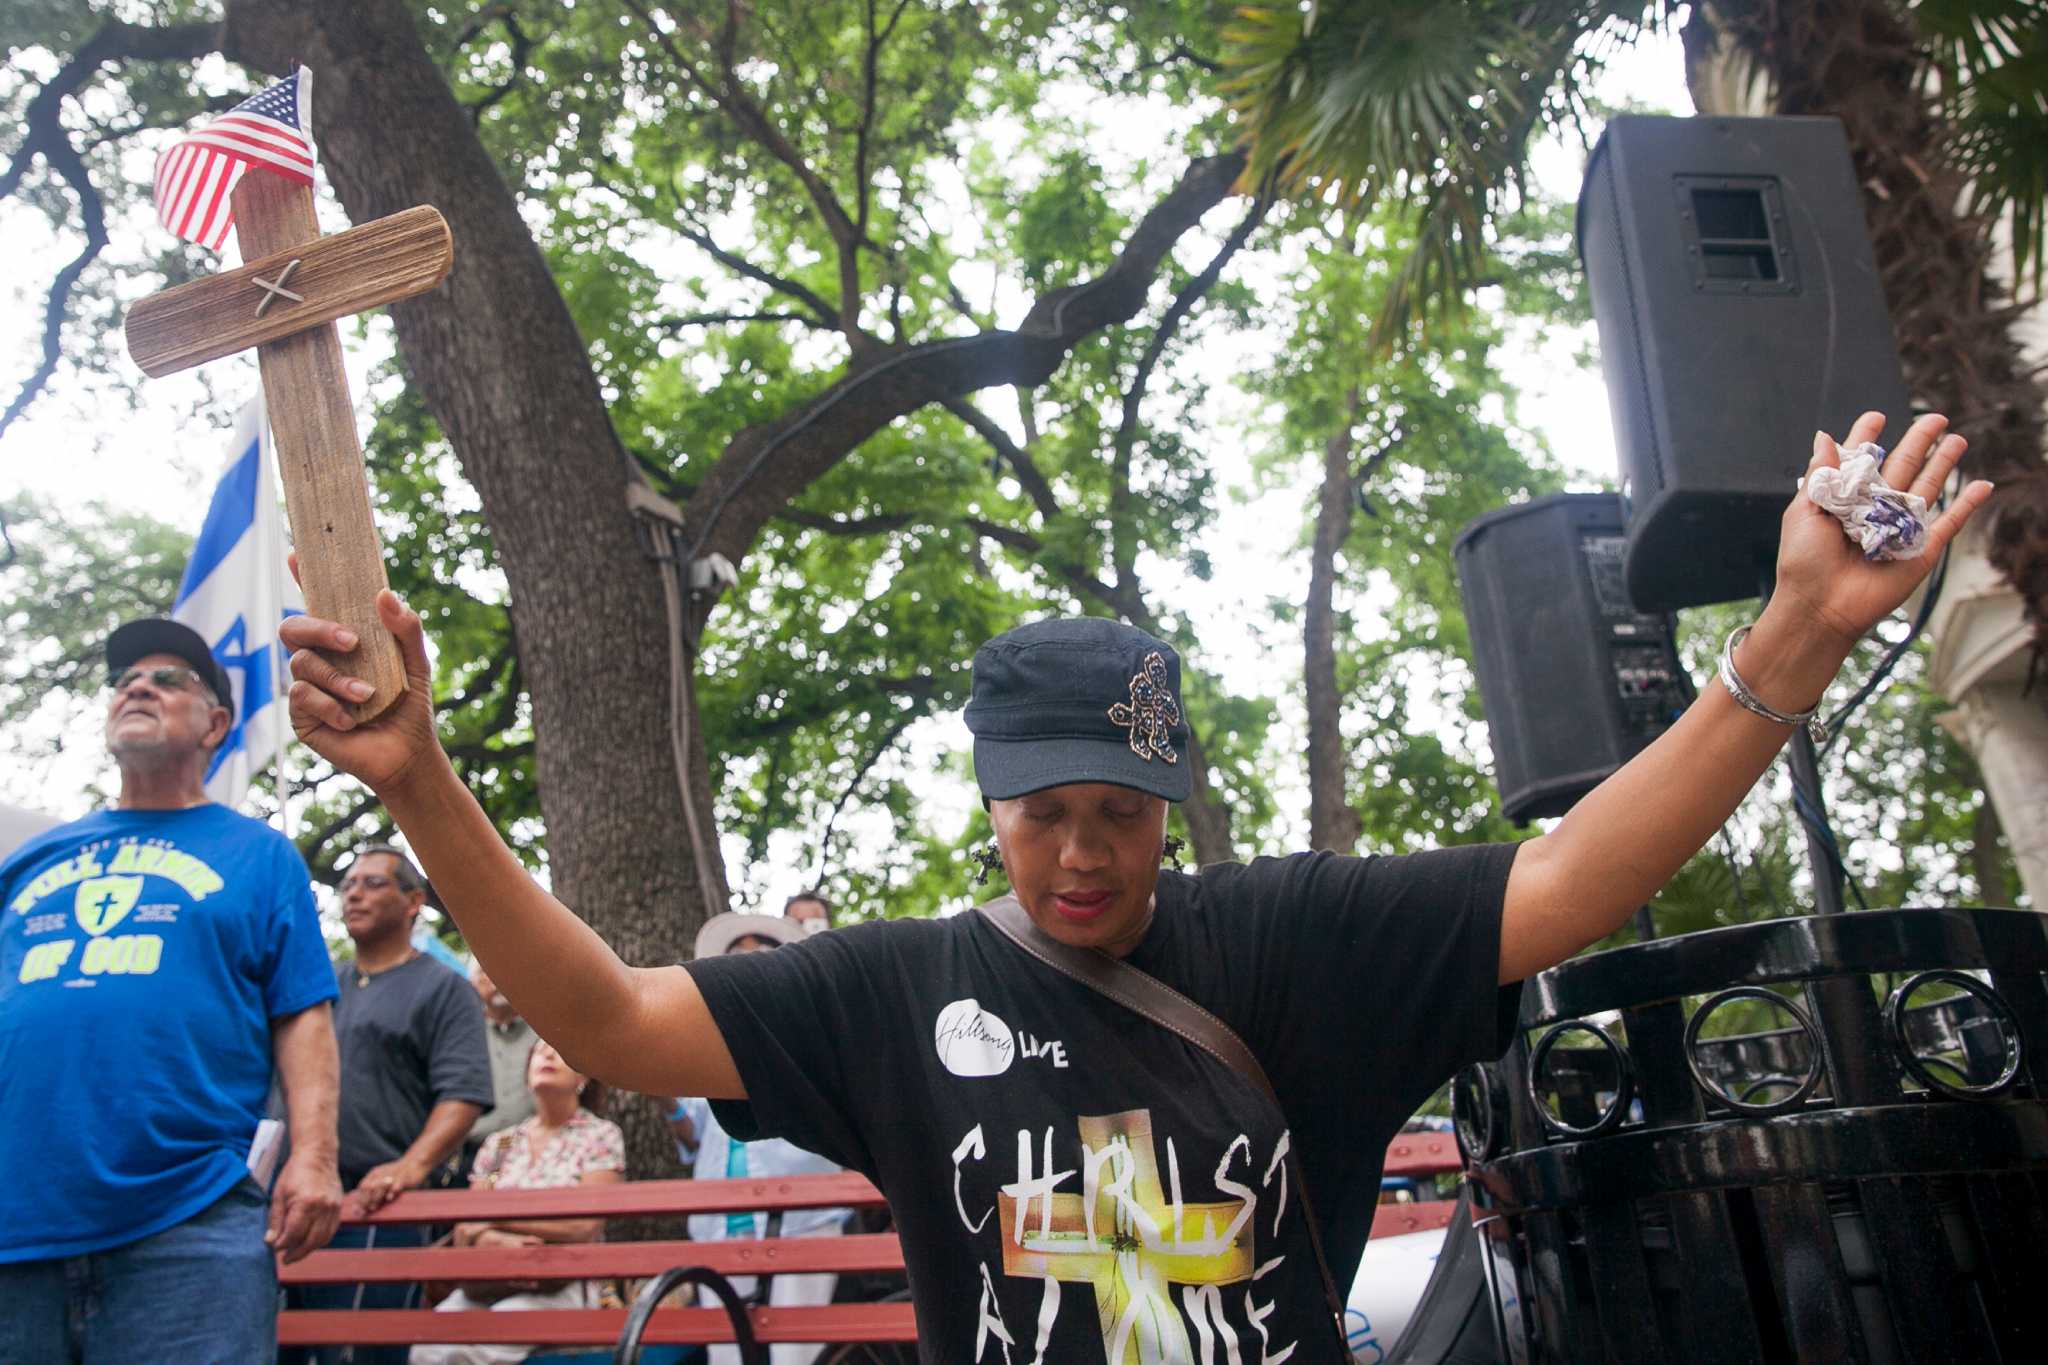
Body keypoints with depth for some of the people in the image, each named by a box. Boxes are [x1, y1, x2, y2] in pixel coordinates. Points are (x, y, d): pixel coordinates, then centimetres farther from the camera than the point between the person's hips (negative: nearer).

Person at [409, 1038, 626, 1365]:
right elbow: (464, 1229, 9)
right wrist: (497, 1240, -15)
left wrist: (494, 1220, -4)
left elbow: (585, 1226, -7)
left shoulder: (601, 1136, 5)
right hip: (486, 1283, 4)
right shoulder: (499, 1144, 17)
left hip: (562, 1286, -4)